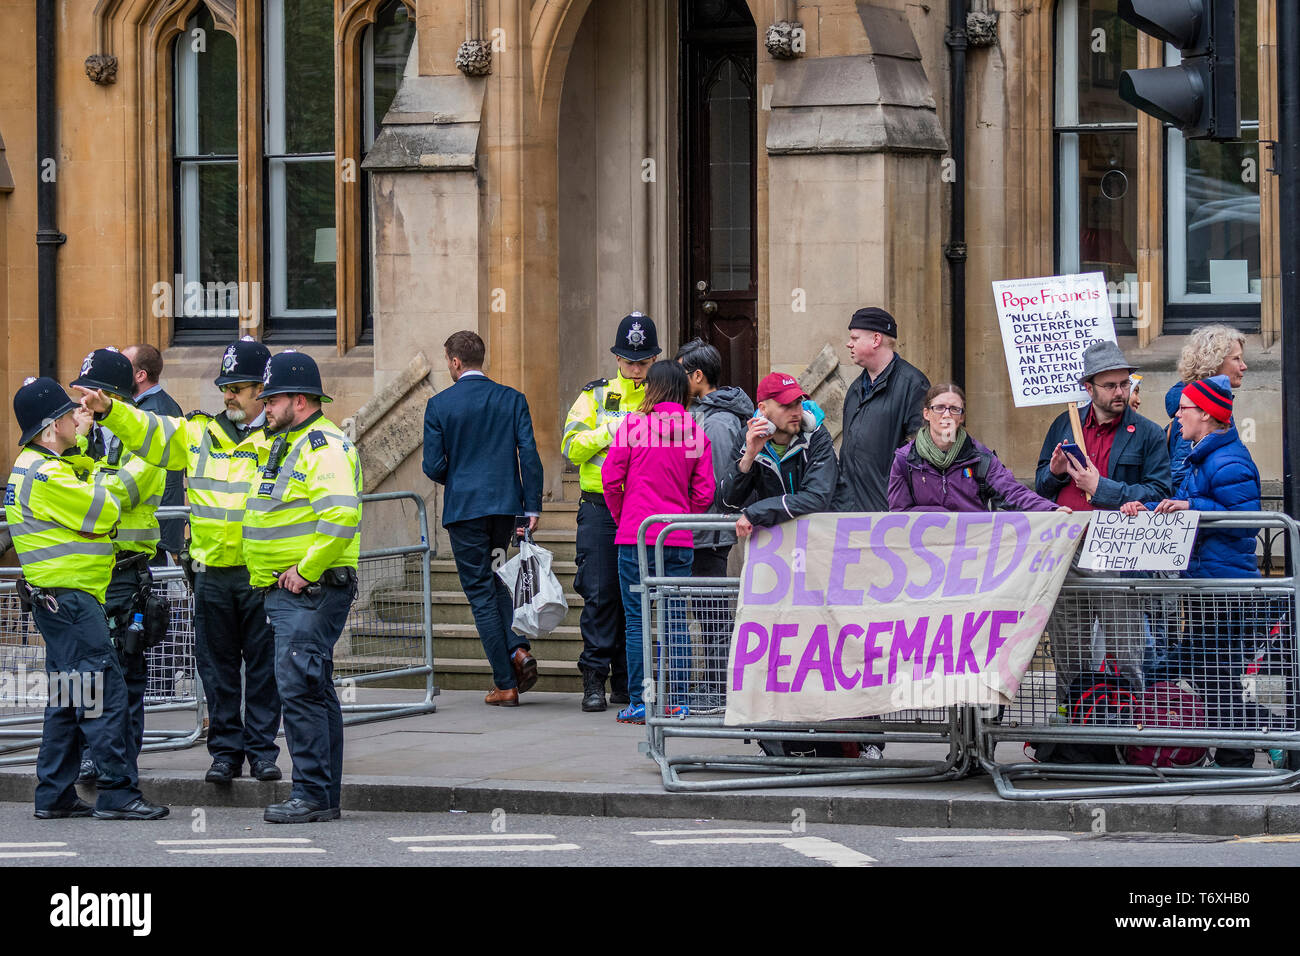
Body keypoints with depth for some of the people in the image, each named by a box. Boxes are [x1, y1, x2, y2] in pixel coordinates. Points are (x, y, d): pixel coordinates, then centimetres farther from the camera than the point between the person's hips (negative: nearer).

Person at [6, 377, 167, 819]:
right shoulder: (45, 475, -17)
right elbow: (104, 513, -15)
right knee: (105, 692, -10)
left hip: (60, 600, 11)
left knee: (68, 700, 13)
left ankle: (54, 796, 15)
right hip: (68, 599, -11)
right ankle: (118, 794, -11)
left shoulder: (34, 466, 17)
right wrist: (101, 493, 5)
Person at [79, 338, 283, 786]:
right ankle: (226, 750, 14)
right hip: (212, 572, 3)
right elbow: (146, 430, 4)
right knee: (217, 665, 7)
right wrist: (110, 410, -13)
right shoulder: (199, 434, 10)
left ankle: (262, 750, 11)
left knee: (263, 665, 3)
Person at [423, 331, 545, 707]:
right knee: (496, 581, 23)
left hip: (463, 507, -3)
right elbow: (529, 455, -4)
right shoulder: (512, 399, 1)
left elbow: (433, 466, -6)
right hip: (506, 504, 3)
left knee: (481, 592, 2)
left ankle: (506, 684, 0)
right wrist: (533, 507, 0)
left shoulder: (439, 405, -5)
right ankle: (518, 648, 0)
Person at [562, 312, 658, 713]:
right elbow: (571, 447, -1)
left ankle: (626, 681, 11)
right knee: (600, 593, -7)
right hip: (600, 506, -1)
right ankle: (594, 680, -5)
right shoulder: (596, 397, 8)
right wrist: (608, 431, -13)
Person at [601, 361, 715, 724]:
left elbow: (611, 478, -3)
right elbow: (704, 492, 3)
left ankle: (638, 703, 1)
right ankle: (677, 702, 7)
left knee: (636, 621, 2)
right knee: (676, 620, 8)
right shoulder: (696, 432, 2)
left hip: (637, 533, -3)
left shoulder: (634, 425, -5)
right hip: (679, 540, 3)